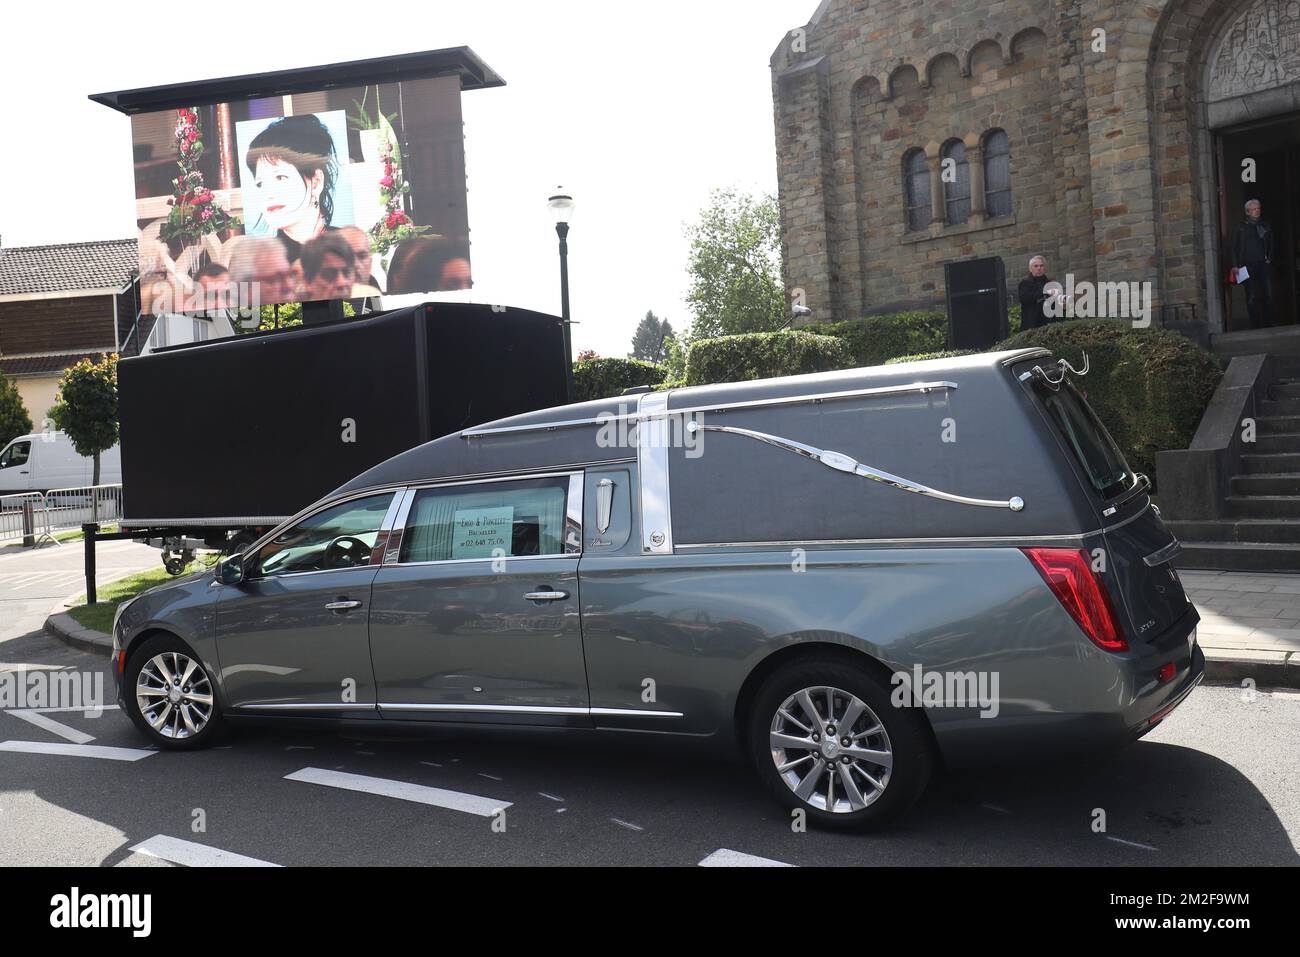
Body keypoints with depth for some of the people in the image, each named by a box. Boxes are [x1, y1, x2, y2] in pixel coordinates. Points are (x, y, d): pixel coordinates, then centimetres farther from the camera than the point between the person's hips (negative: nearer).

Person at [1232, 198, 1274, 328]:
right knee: (1252, 297, -3)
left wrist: (1270, 260, 4)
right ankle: (1255, 326, 1)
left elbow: (1270, 246, 17)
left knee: (1268, 295, -5)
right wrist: (1235, 266, -5)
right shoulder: (1241, 228, 7)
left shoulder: (1266, 226, 15)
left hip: (1263, 265, 2)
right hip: (1248, 266, -2)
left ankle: (1268, 324, 1)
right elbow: (1235, 248, 3)